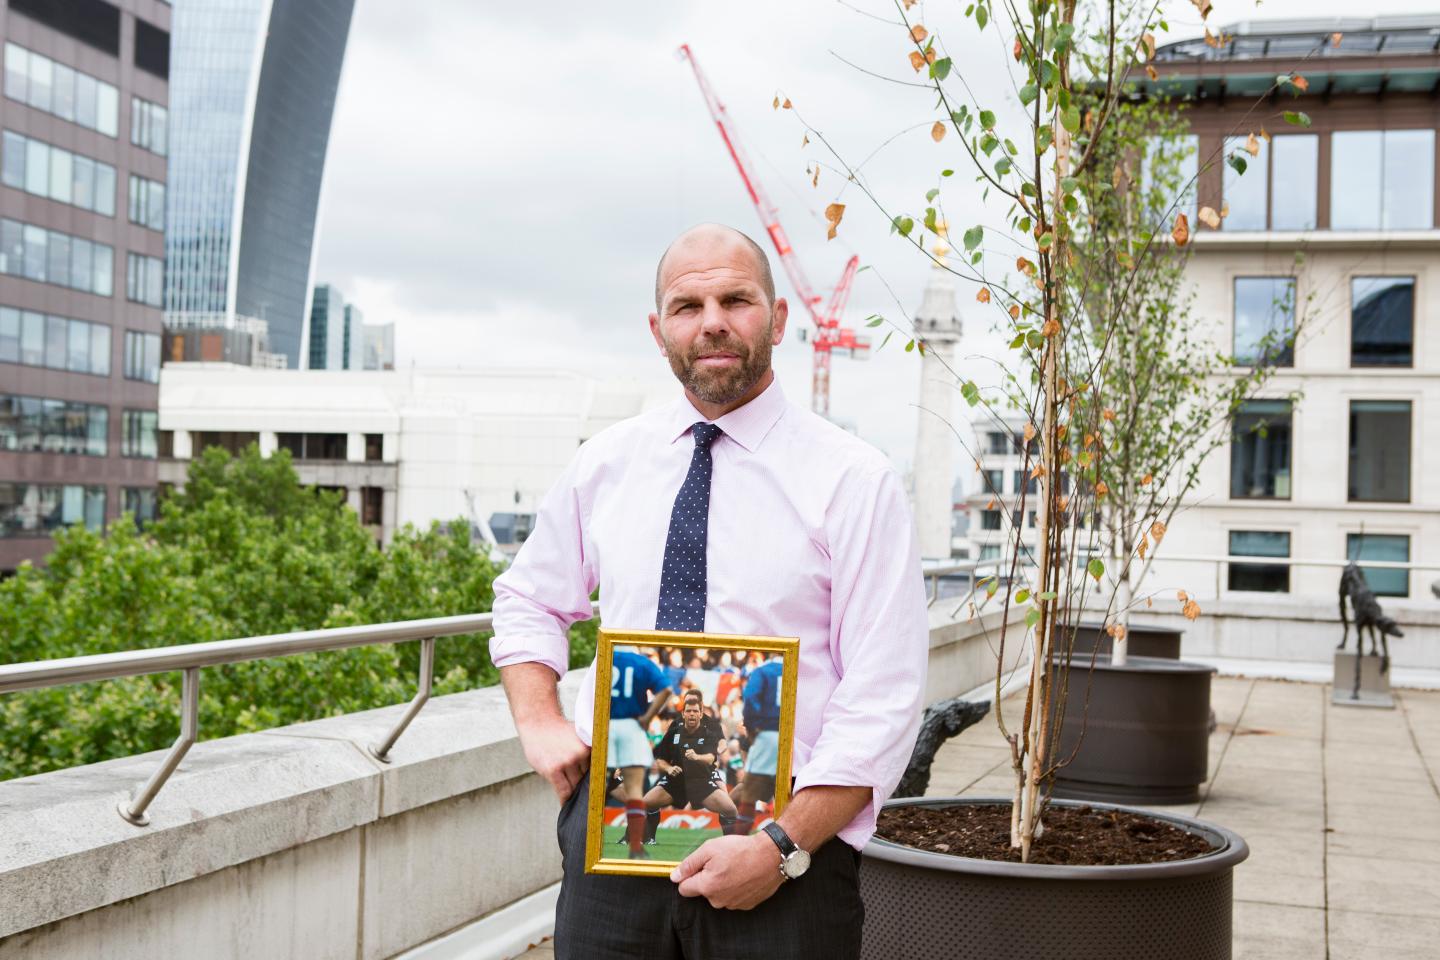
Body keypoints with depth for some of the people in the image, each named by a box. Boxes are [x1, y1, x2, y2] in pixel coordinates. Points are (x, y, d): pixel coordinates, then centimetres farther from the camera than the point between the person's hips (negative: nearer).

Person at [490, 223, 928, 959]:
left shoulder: (852, 479, -7)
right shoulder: (605, 463, 5)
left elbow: (882, 702, -10)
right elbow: (527, 600, 19)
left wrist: (783, 845, -17)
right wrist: (539, 724, 3)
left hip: (785, 835, -3)